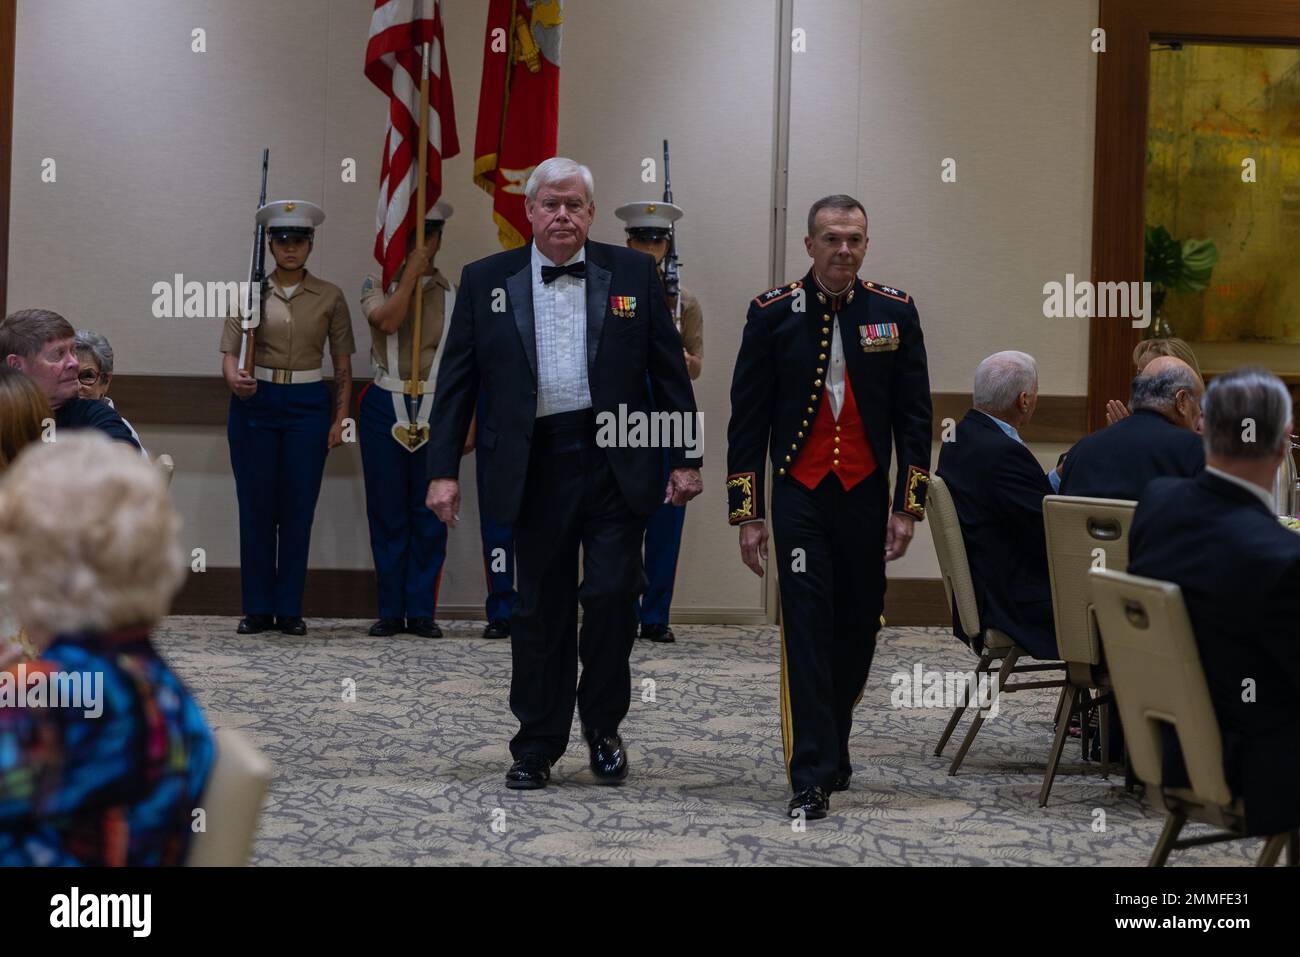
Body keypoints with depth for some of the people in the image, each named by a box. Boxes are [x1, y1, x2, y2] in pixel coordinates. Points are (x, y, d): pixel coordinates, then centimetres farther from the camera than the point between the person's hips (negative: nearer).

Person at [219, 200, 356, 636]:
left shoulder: (329, 297, 6)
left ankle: (289, 608, 8)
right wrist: (234, 379, -21)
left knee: (298, 507, 0)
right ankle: (257, 608, 9)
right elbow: (230, 352, 0)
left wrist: (341, 417, -1)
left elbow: (343, 364, 7)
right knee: (256, 506, 2)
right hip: (255, 403, 0)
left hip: (307, 405, 0)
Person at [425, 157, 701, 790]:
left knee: (612, 594, -6)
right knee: (540, 608, 6)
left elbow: (669, 370, 7)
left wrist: (686, 459, 3)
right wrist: (443, 470, -1)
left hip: (616, 461, -1)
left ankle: (603, 726, 15)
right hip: (536, 469, 1)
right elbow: (456, 381, 5)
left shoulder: (632, 273, 5)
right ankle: (537, 746, 18)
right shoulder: (485, 281, 6)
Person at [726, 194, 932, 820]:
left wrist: (908, 506, -1)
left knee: (858, 629, 10)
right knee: (807, 633, -8)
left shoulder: (895, 311, 4)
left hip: (866, 497, 2)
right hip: (799, 497, -2)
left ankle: (830, 745, 32)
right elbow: (747, 419, 1)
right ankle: (812, 778, -7)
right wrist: (746, 513, -3)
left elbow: (914, 415, 6)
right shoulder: (773, 313, 0)